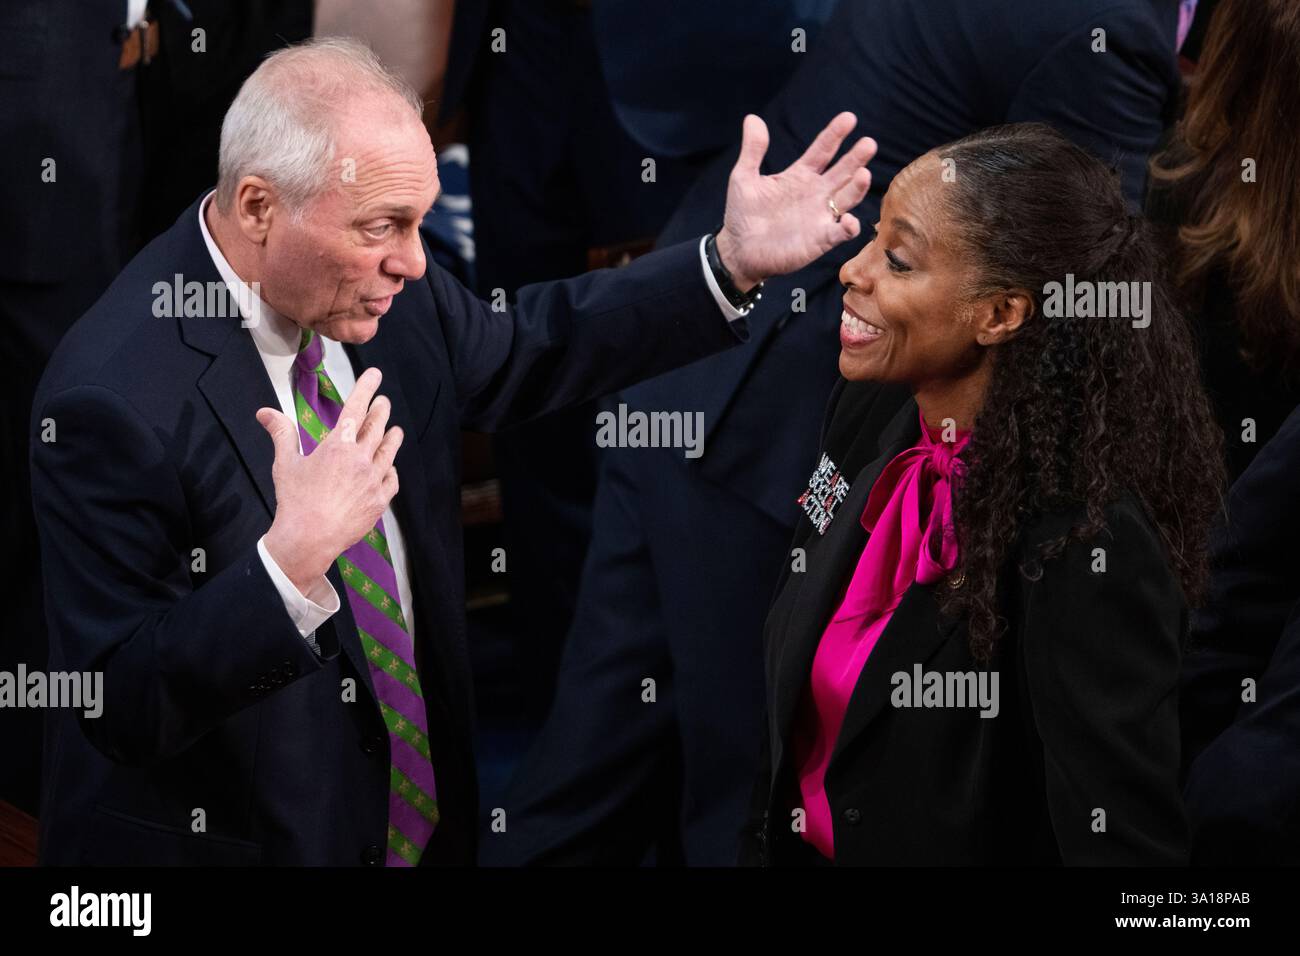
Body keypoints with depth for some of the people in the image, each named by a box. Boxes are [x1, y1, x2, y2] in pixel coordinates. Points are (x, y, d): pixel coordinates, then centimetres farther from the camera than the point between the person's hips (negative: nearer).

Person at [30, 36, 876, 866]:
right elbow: (120, 707, -29)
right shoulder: (116, 399, -28)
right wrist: (290, 562, -42)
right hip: (216, 842, -7)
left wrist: (734, 263, 4)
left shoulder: (384, 288, -6)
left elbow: (523, 353, 14)